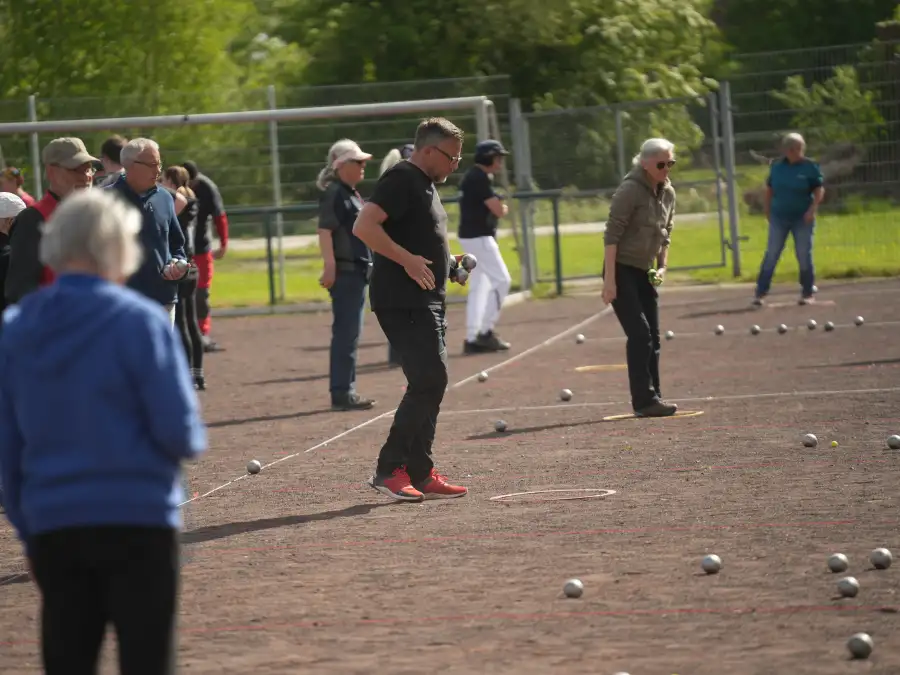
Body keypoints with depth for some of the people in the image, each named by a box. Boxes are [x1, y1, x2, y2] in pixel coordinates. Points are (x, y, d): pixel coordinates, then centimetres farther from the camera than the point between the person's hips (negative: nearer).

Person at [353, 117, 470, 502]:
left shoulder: (425, 184, 20)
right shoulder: (401, 180, -12)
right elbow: (364, 226, -23)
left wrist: (447, 262, 17)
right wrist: (407, 260, -27)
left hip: (428, 303, 11)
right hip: (402, 302, -11)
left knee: (431, 385, 10)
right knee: (428, 381, -15)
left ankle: (420, 474, 14)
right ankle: (388, 469, -12)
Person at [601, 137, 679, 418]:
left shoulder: (668, 193, 6)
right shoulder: (630, 190, -17)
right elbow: (611, 235, -18)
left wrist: (662, 267, 4)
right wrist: (609, 279, -21)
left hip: (644, 273, 8)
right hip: (622, 271, -8)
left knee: (652, 338, 7)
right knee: (639, 334, -14)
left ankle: (651, 399, 13)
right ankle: (644, 400, -13)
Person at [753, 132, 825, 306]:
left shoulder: (810, 167, -3)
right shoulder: (777, 167, 6)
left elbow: (820, 190, -5)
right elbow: (769, 189, 14)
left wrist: (812, 209, -16)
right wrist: (768, 210, 8)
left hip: (802, 218, -2)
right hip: (779, 217, 2)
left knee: (804, 256, 1)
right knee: (771, 255, -1)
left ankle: (808, 293, 11)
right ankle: (761, 292, -1)